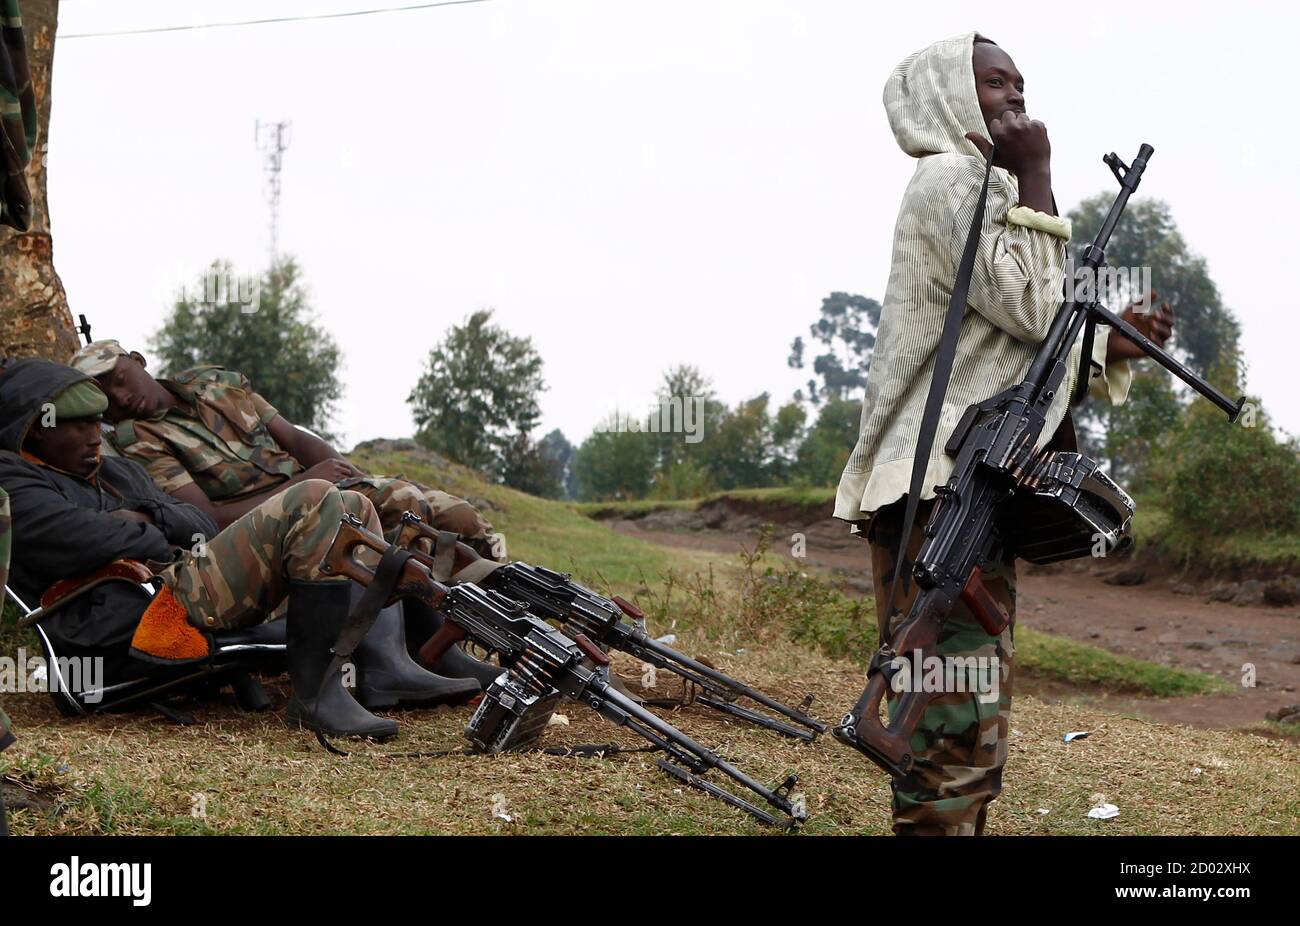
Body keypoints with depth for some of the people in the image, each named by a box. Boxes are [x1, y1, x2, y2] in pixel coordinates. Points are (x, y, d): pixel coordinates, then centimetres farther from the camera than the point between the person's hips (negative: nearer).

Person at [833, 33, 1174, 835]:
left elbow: (1022, 346, 24)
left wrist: (1114, 344, 9)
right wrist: (1036, 177, -11)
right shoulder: (951, 181, -7)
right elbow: (1035, 307, -17)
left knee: (973, 720, 12)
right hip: (939, 493, -11)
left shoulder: (986, 190, 25)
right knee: (956, 711, -14)